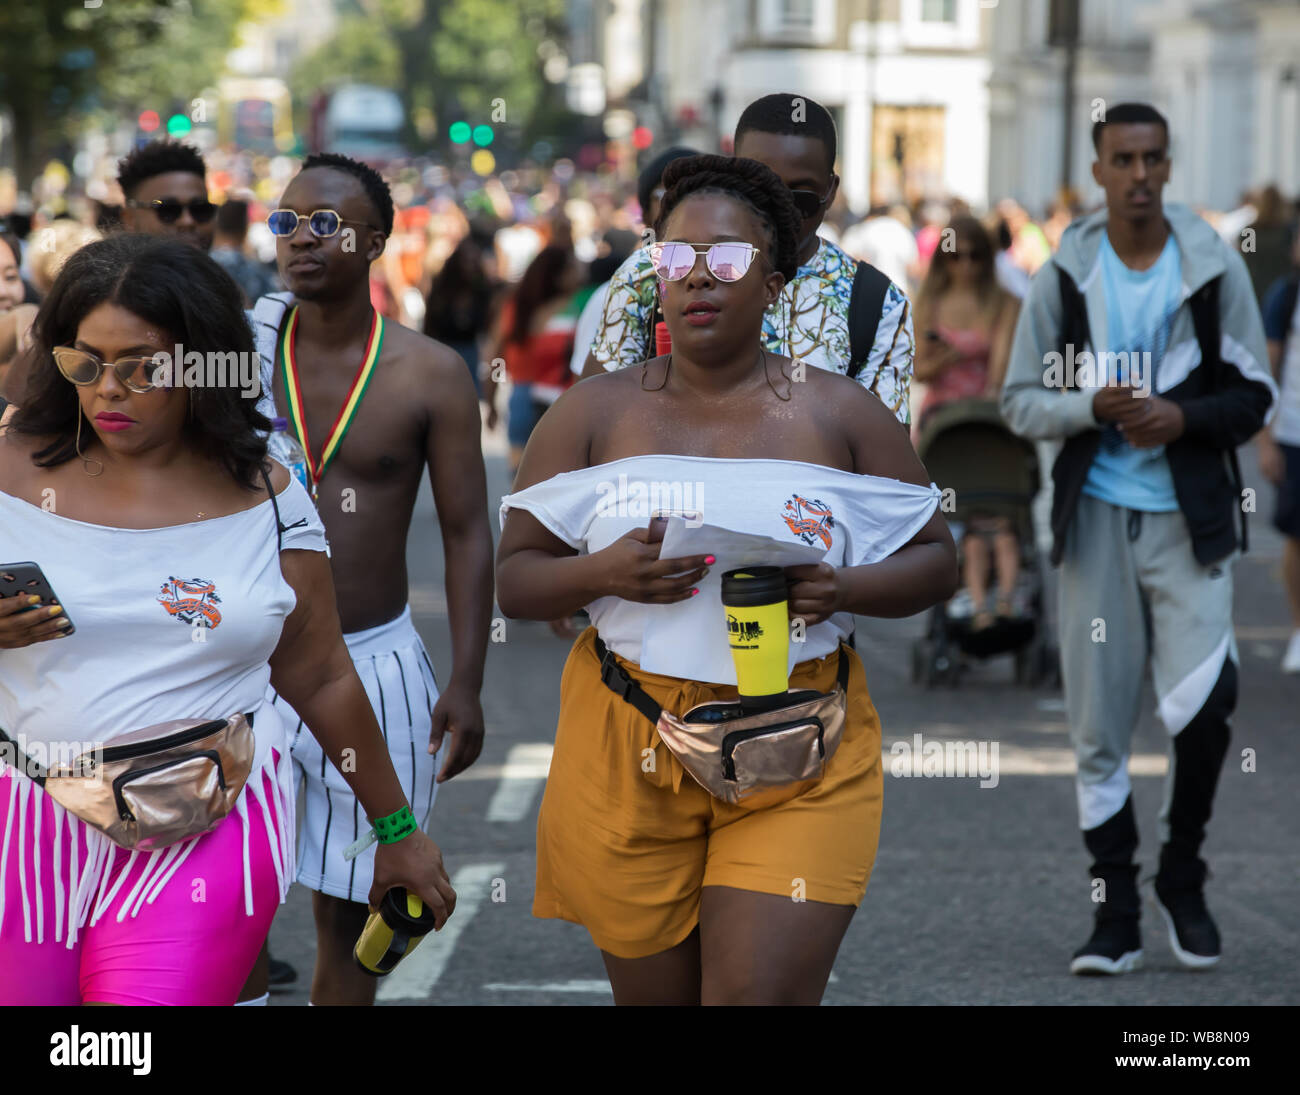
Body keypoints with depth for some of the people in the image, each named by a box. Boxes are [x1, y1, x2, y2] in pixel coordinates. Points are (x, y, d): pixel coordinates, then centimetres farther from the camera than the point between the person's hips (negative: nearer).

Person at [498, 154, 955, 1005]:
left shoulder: (840, 414, 5)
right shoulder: (595, 414, 7)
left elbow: (936, 560, 8)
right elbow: (513, 580, 6)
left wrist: (843, 590, -13)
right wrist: (602, 573, -16)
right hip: (630, 749, 2)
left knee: (762, 993, -14)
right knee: (653, 993, 9)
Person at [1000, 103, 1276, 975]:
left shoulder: (1215, 267, 2)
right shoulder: (1065, 275, 4)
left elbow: (1255, 395, 5)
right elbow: (1021, 401, 6)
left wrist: (1184, 418, -14)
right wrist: (1092, 407, -13)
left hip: (1190, 518, -1)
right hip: (1097, 516, 1)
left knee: (1202, 704, -12)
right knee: (1099, 724, 1)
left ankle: (1183, 880, 12)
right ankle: (1116, 915, 11)